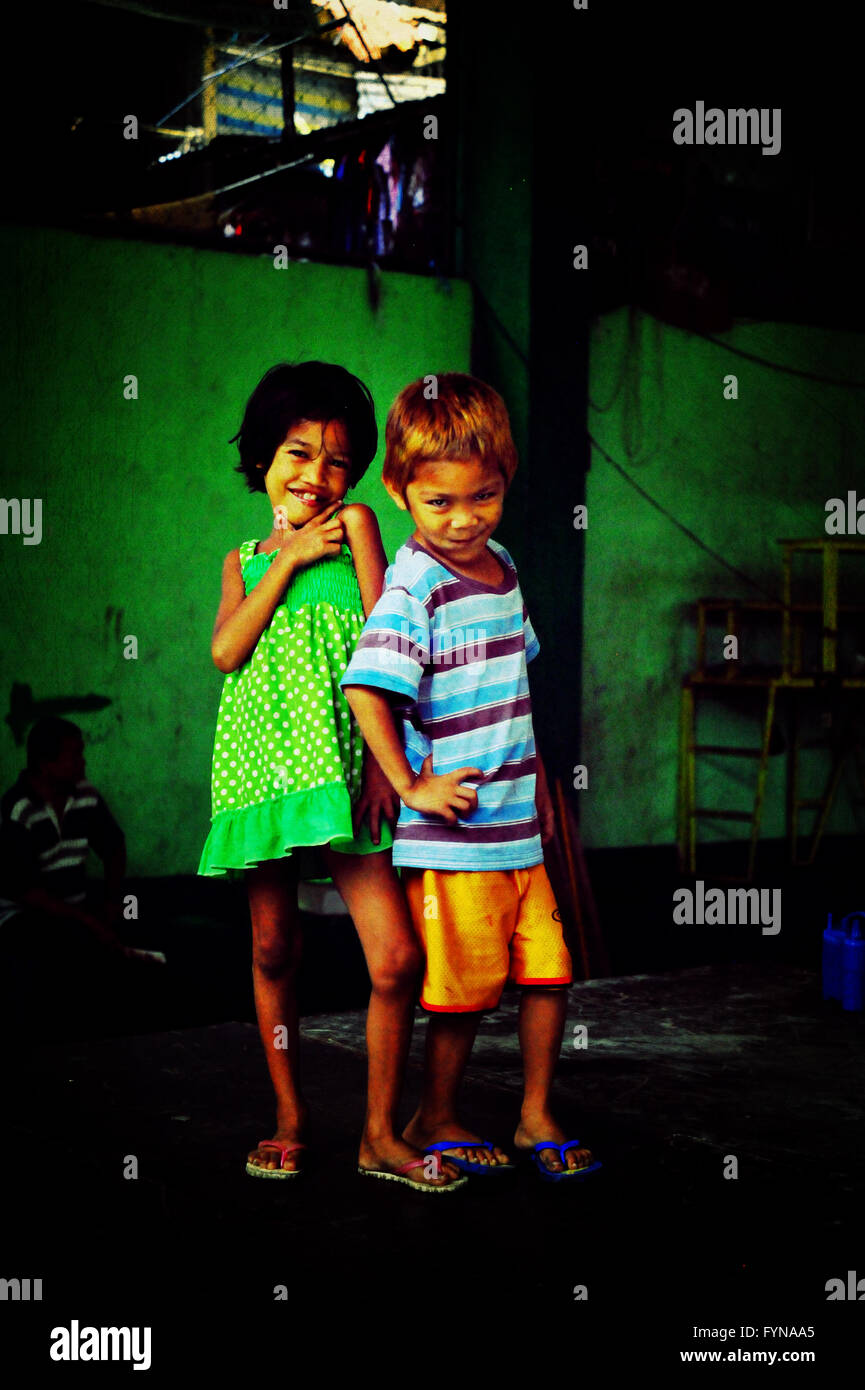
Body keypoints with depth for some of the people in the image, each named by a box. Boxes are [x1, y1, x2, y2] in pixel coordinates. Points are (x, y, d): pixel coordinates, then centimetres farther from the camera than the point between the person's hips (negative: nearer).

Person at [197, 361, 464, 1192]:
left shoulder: (354, 524, 8)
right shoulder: (244, 560, 16)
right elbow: (225, 652, -1)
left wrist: (384, 756, -7)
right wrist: (287, 562, -3)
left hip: (341, 764, -2)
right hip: (264, 762, 2)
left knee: (397, 958, -10)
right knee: (273, 951, 9)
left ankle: (381, 1133, 6)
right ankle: (289, 1112, 28)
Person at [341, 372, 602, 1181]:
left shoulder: (501, 567, 10)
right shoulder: (415, 585, -15)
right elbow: (365, 690, -24)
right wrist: (411, 787, -18)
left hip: (517, 824, 7)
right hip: (452, 835, -7)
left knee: (549, 971, 10)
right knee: (467, 989, 3)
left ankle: (536, 1118, 27)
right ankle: (436, 1122, 24)